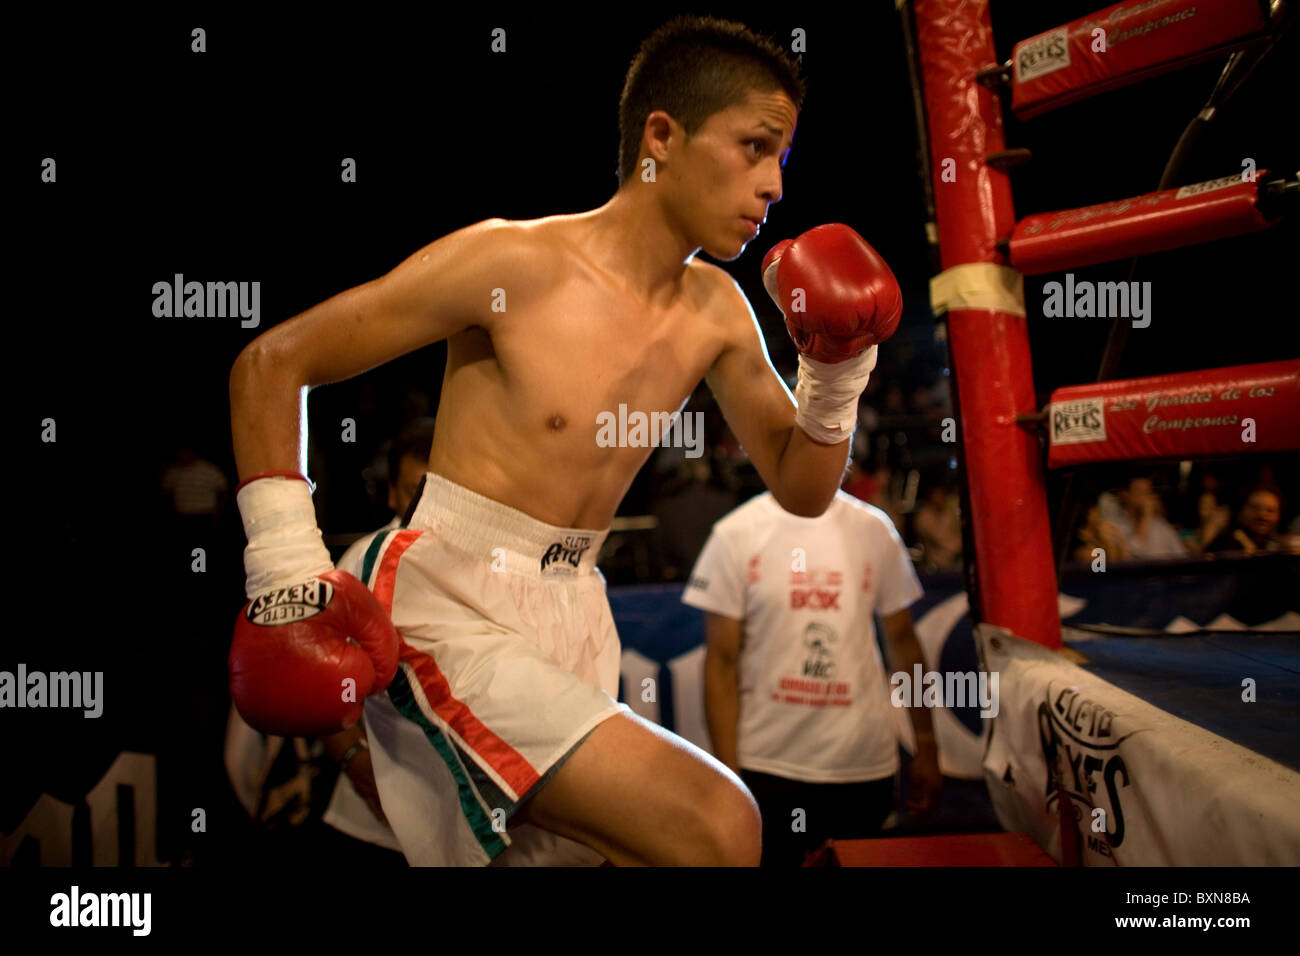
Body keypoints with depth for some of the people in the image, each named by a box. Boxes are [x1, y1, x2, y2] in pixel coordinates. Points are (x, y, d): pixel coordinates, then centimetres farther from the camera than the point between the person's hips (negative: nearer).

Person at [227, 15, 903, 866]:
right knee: (718, 829, -20)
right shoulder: (514, 263, -15)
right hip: (454, 617, -7)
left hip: (571, 627, 8)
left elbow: (803, 489, 14)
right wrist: (288, 568, -16)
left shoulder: (716, 310, 4)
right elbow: (271, 362, -10)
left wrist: (837, 372, -5)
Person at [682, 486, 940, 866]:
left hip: (866, 768, 2)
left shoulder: (875, 529, 5)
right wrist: (728, 771, -7)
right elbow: (721, 662, -3)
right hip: (768, 767, -2)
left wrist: (927, 747, 10)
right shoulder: (735, 535, -2)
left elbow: (902, 641, 12)